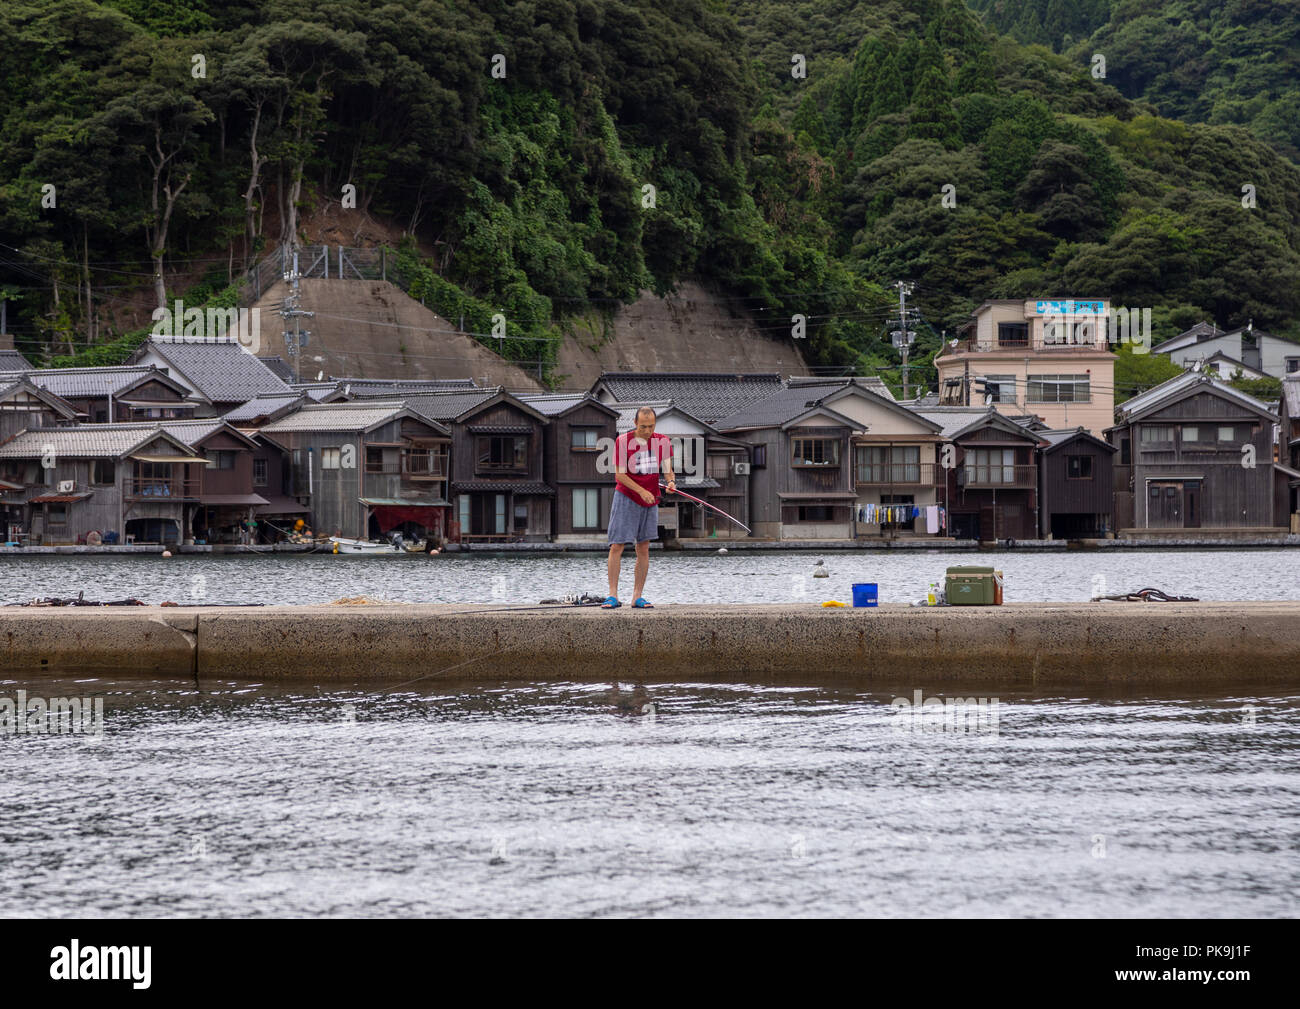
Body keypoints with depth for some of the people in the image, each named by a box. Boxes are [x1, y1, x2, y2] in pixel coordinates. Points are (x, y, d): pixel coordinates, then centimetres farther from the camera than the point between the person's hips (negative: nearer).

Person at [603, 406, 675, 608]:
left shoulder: (662, 442, 1)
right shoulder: (623, 441, -10)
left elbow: (667, 470, 3)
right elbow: (620, 474, -11)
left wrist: (671, 482, -20)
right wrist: (641, 491, -21)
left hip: (650, 501, 4)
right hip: (626, 498, -4)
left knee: (643, 549, 4)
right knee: (616, 547, -9)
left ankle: (637, 596, 8)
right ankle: (613, 595, -7)